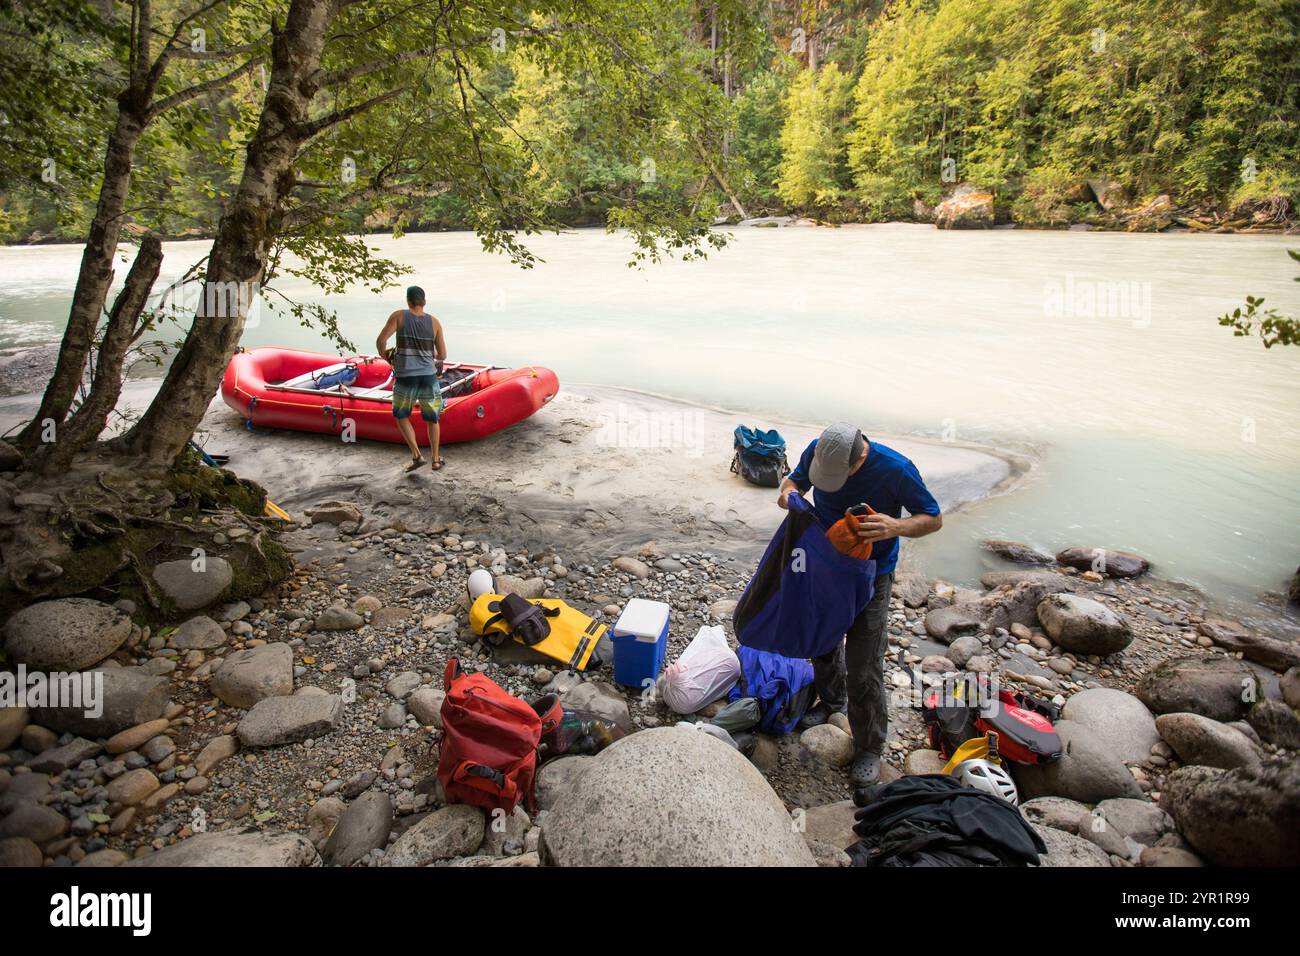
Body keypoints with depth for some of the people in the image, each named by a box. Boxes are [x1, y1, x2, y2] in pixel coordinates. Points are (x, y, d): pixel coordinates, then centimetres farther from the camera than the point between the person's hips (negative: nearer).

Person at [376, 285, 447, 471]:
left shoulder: (399, 316, -4)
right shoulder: (434, 322, 1)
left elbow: (381, 340, -11)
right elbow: (442, 355, 2)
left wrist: (386, 358, 9)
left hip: (405, 377, -1)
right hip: (428, 376, 1)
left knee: (401, 416, 20)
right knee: (432, 418, 19)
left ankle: (416, 455, 9)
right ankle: (435, 459, 22)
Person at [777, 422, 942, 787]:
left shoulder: (896, 469, -28)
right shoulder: (817, 451, -17)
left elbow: (934, 519, -16)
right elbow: (796, 479, 4)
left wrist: (897, 527, -37)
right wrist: (789, 490, -21)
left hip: (870, 575, -5)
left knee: (863, 670, -2)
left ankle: (869, 749, 18)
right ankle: (831, 700, 50)